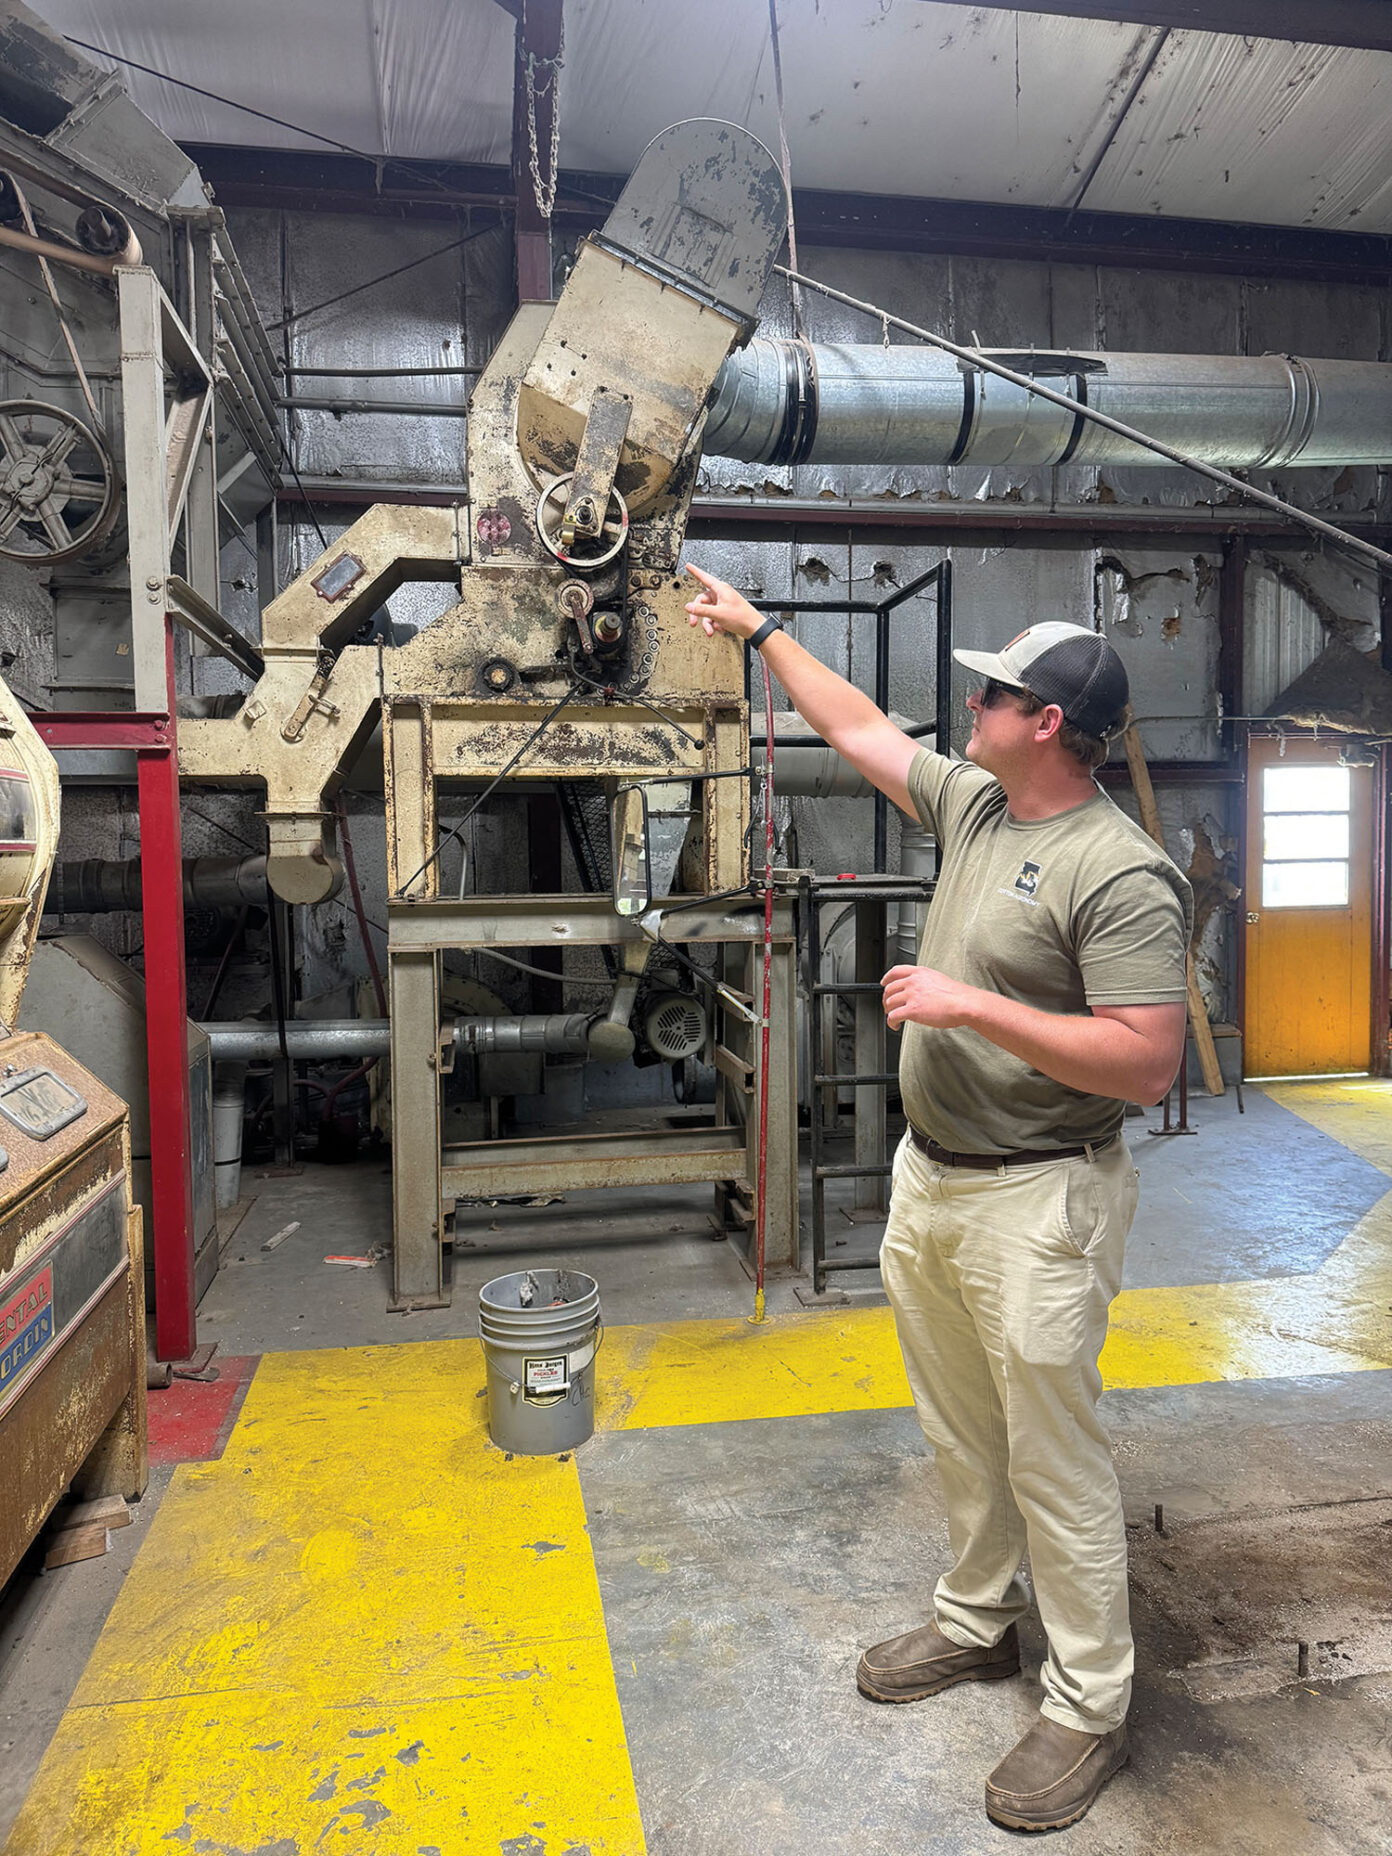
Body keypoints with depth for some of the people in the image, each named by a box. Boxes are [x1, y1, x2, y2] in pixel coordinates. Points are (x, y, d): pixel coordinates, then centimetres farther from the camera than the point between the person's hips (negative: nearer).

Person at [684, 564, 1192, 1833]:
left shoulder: (1121, 874, -21)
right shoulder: (973, 803, 4)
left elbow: (1146, 1063, -26)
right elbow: (859, 729, 16)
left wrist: (972, 1004, -27)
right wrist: (759, 630, 22)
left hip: (1034, 1204, -8)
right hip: (928, 1178, 8)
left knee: (1054, 1465, 7)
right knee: (961, 1435, 23)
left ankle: (1089, 1712, 28)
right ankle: (975, 1625, 44)